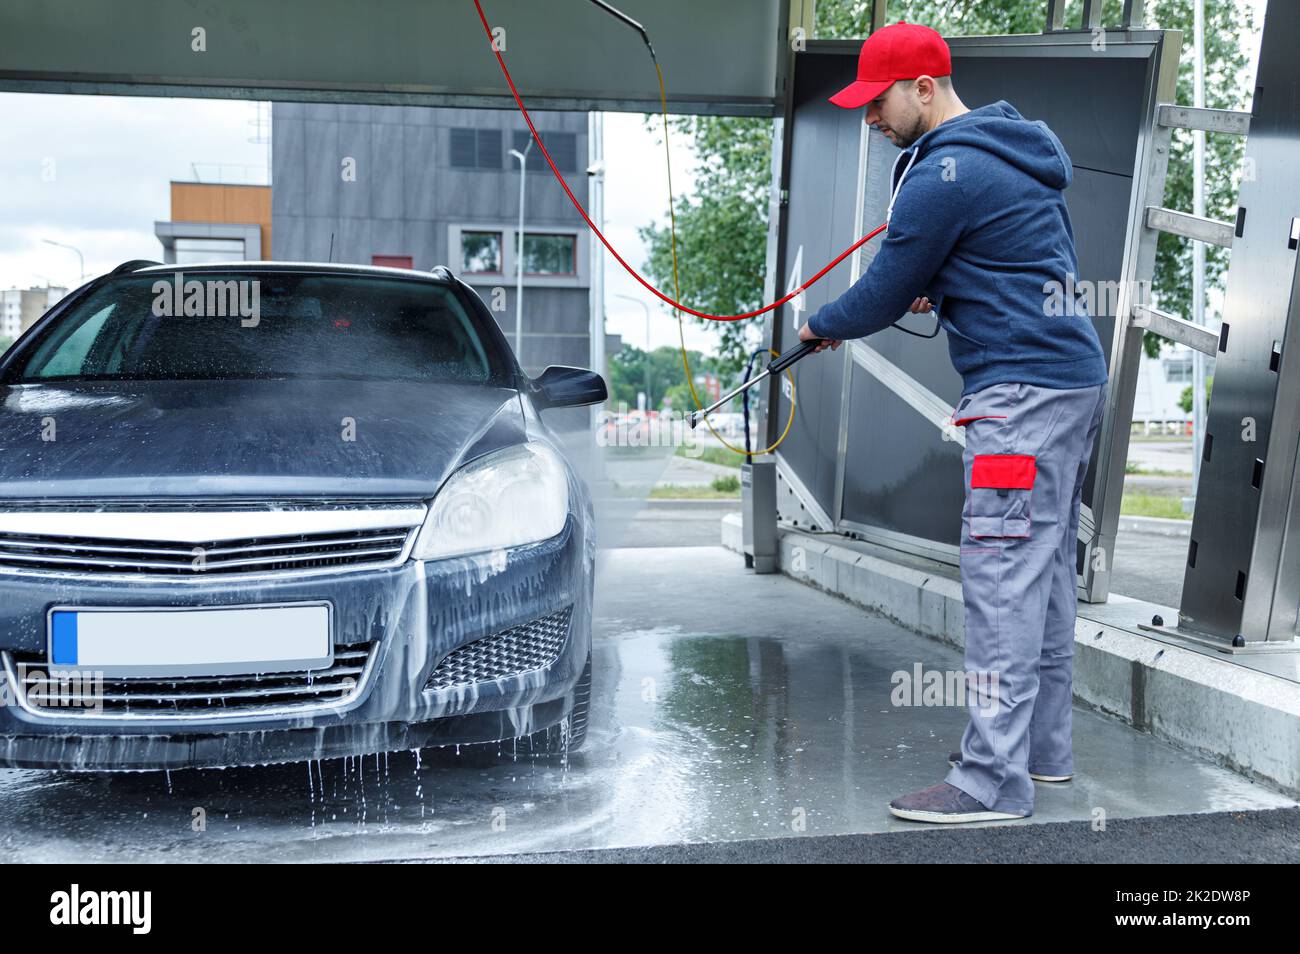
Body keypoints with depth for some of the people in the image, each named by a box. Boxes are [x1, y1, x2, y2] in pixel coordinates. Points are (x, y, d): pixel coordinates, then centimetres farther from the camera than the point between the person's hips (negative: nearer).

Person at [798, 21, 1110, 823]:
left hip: (1023, 391, -10)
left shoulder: (944, 173, -12)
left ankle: (993, 780, -6)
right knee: (1049, 568, 13)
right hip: (1077, 374, 10)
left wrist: (821, 327, 12)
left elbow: (884, 293, -7)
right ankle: (1045, 744, 24)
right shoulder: (1018, 151, 18)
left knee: (1003, 581, -10)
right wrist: (940, 289, 20)